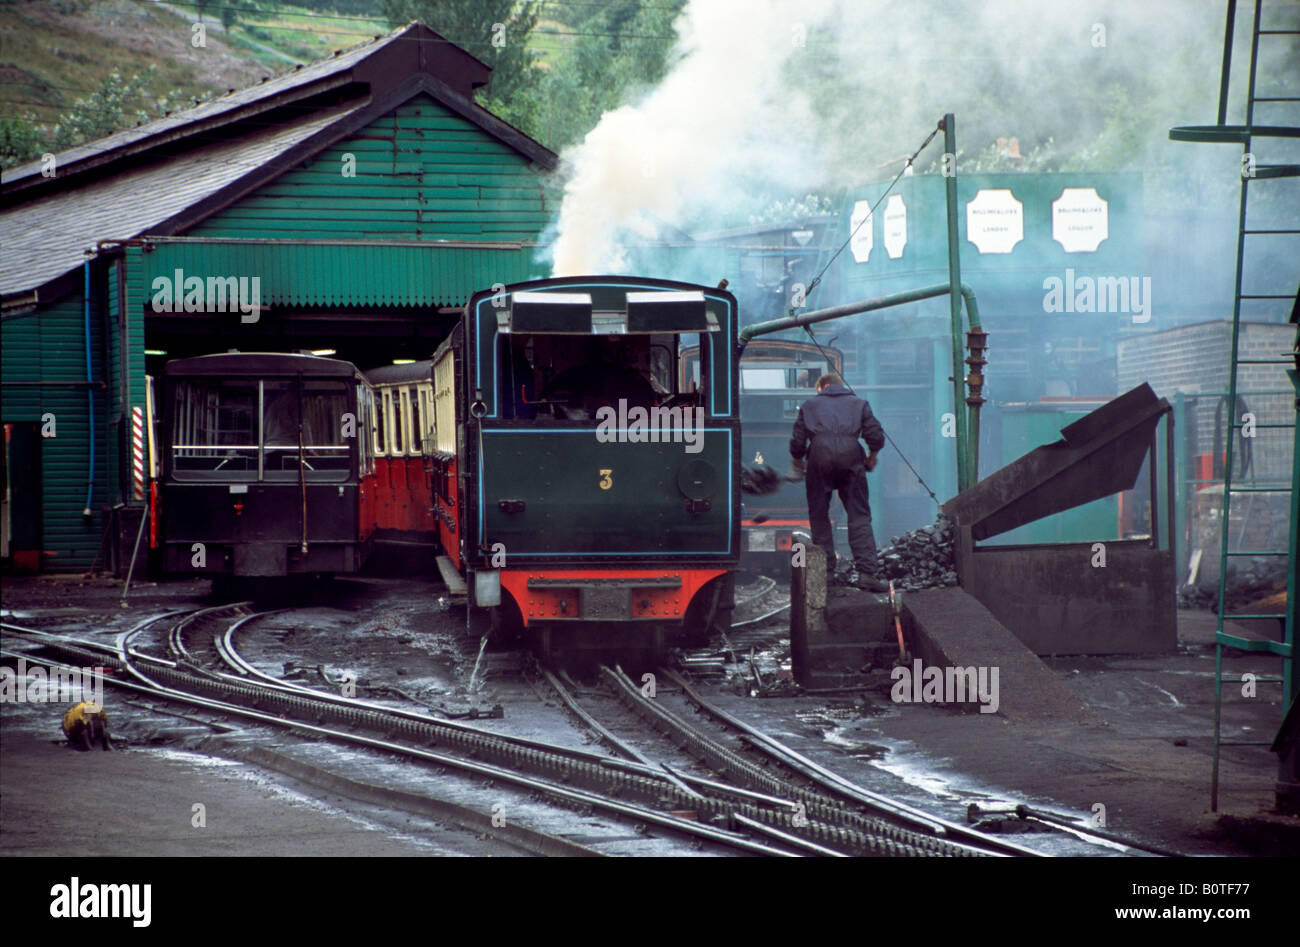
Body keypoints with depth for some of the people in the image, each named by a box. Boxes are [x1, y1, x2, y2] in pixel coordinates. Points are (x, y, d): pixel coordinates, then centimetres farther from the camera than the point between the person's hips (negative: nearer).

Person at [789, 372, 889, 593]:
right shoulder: (858, 403, 26)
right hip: (850, 454, 0)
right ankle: (865, 570, -12)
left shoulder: (809, 405, 25)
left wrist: (798, 463, 34)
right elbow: (876, 435, 14)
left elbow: (797, 441, 17)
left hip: (820, 453, 0)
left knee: (819, 515, 9)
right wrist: (872, 457, 32)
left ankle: (825, 571, 5)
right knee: (859, 514, 1)